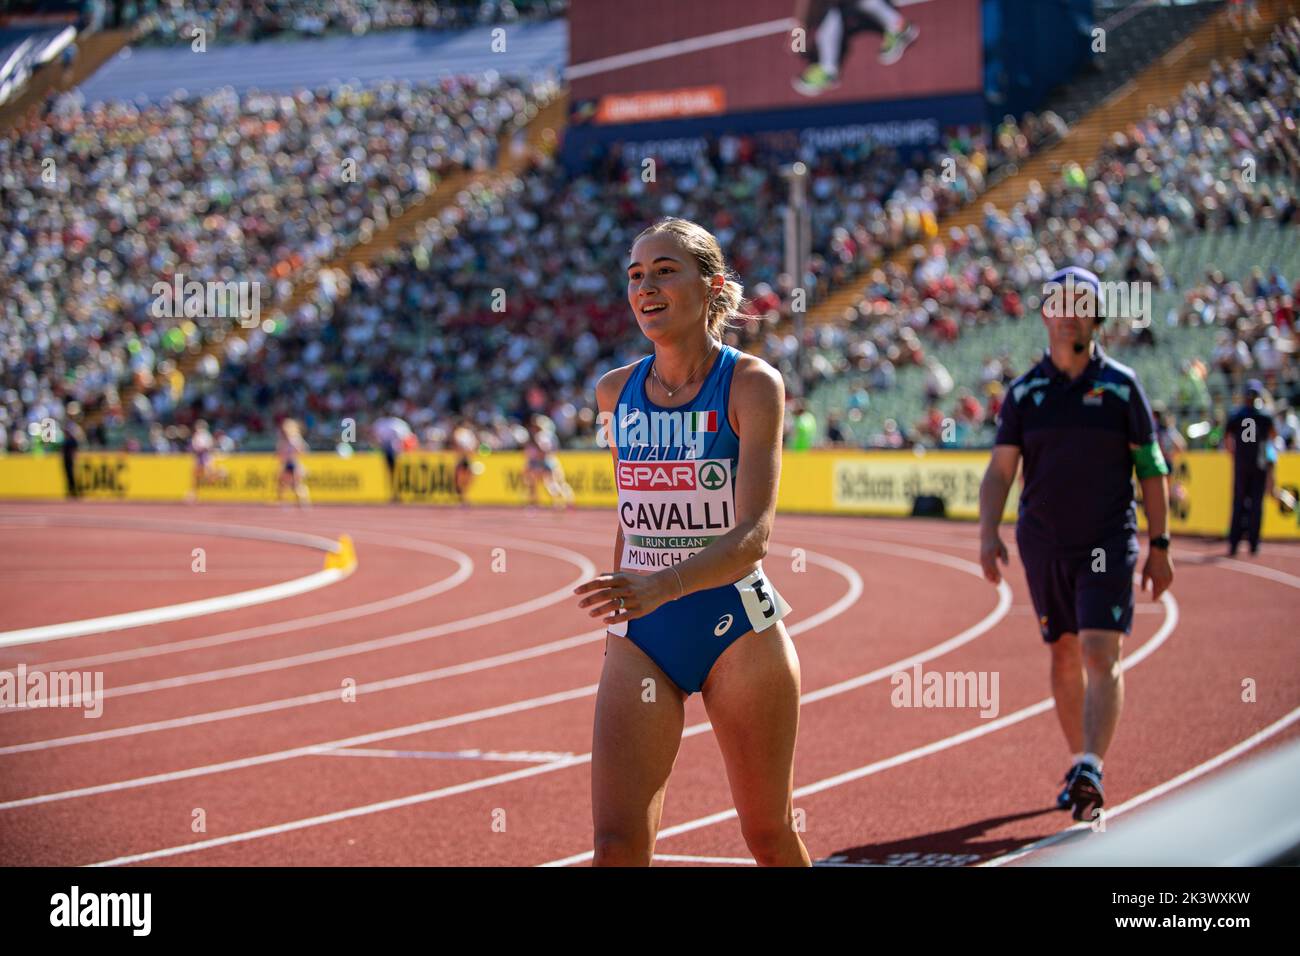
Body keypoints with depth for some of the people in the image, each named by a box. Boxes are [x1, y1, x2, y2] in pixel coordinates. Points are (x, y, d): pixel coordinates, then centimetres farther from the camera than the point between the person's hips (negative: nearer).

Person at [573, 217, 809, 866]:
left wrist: (662, 586, -38)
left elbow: (754, 533, -22)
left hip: (737, 628, -3)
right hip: (640, 640, 3)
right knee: (616, 844, -9)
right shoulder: (615, 392, 5)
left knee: (769, 836, 9)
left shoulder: (752, 385, -11)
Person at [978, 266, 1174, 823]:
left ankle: (1091, 771, -24)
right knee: (1064, 656, 12)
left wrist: (1159, 546, 0)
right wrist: (988, 532, -16)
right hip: (1043, 545, 3)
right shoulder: (1025, 392, 4)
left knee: (1100, 654, -15)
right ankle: (1080, 763, 25)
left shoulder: (1121, 386, 0)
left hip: (1109, 542, -3)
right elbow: (1000, 468, -1)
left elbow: (1150, 468, 3)